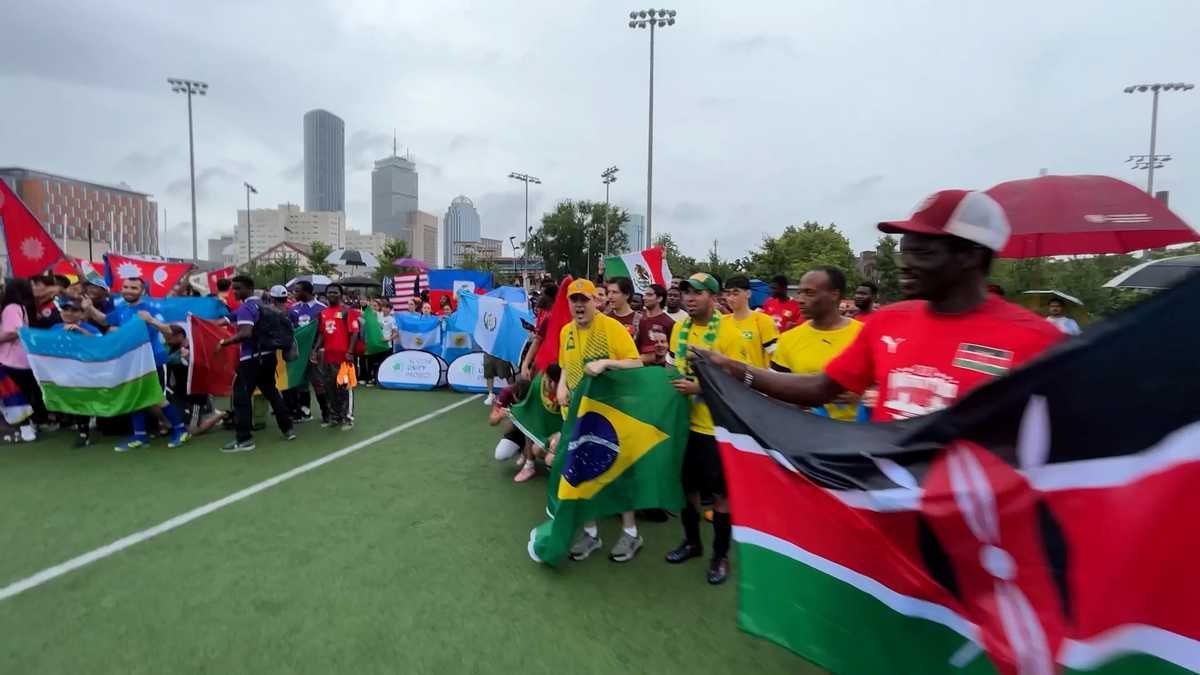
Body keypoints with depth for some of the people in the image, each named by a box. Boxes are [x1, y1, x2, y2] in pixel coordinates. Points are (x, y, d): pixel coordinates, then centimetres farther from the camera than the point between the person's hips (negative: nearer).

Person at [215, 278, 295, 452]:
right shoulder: (263, 306, 15)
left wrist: (223, 343, -17)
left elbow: (245, 333, -25)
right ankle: (288, 428, 21)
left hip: (252, 358, -9)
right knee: (271, 392, 18)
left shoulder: (245, 307, -12)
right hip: (268, 356, 9)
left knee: (242, 396, -3)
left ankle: (244, 439, -3)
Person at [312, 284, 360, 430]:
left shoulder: (347, 311, -5)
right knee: (330, 388, 14)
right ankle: (334, 417, 25)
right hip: (327, 356, 7)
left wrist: (350, 352, -17)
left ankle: (348, 418, 4)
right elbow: (322, 334, 18)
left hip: (343, 356, -7)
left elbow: (354, 333, -10)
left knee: (344, 388, -2)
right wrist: (315, 349, 8)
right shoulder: (323, 313, 13)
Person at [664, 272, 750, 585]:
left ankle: (721, 555, 26)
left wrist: (699, 388, -24)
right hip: (685, 421, 6)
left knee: (720, 492, 8)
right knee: (688, 485, 18)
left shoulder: (728, 331, -16)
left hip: (715, 425, -6)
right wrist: (674, 384, 0)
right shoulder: (679, 328, 4)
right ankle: (692, 541, 38)